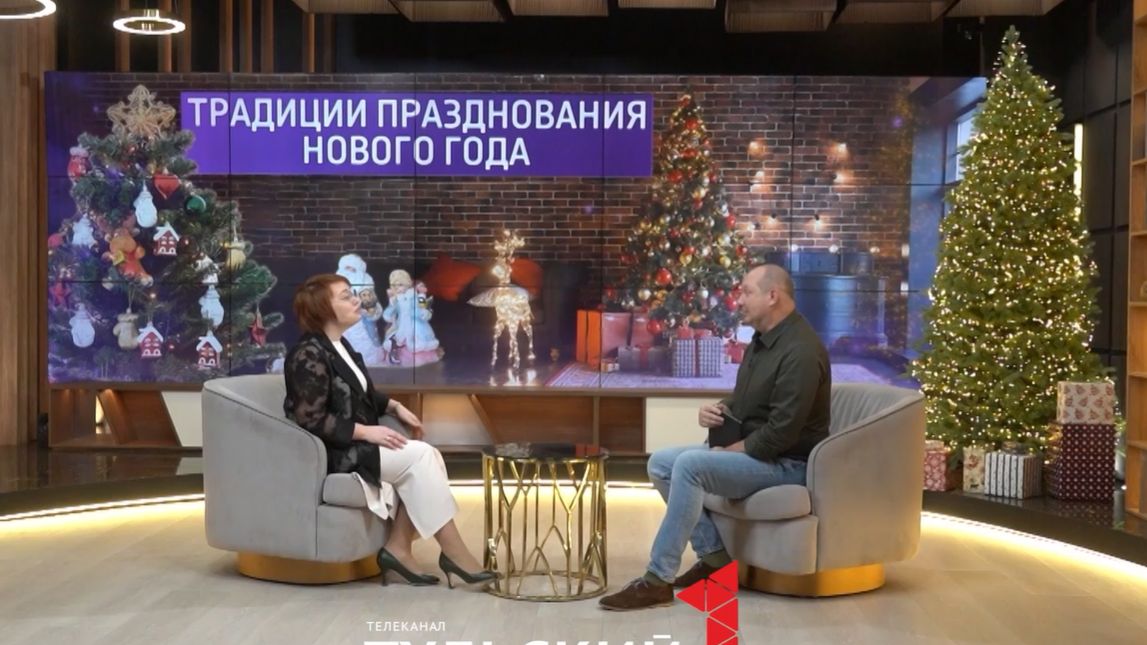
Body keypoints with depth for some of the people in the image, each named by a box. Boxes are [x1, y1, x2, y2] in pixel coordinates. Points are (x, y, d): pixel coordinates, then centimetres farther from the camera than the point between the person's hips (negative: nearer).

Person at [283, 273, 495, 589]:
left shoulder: (339, 346, 12)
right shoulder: (308, 355, -17)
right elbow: (313, 421, -22)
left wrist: (396, 407, 8)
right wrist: (367, 432, -23)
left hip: (356, 442, 9)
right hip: (332, 452, -9)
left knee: (425, 456, -11)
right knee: (419, 455, -19)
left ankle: (398, 547, -11)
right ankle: (452, 551, -13)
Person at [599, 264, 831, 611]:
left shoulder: (800, 350, -22)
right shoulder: (762, 341, 11)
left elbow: (781, 432, -27)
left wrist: (729, 451, -15)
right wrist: (715, 411, -1)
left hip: (786, 463, -10)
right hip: (748, 450, 11)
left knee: (689, 465, -29)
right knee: (660, 462, 2)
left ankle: (658, 580, -24)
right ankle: (714, 556, 3)